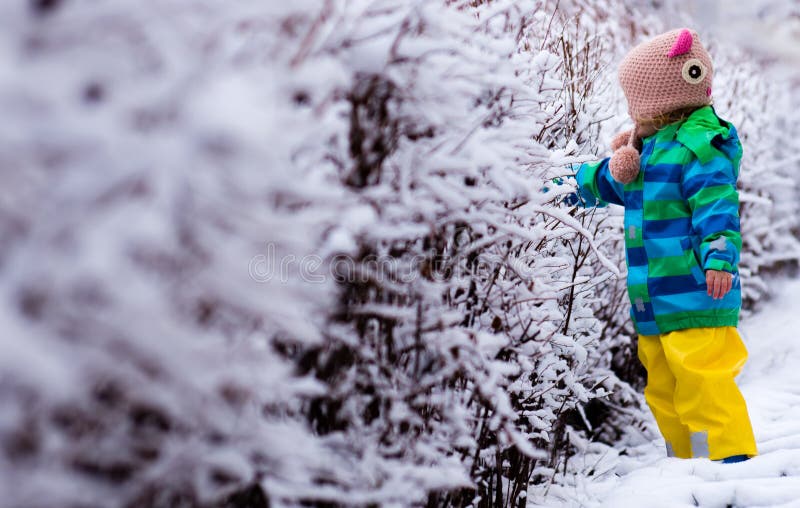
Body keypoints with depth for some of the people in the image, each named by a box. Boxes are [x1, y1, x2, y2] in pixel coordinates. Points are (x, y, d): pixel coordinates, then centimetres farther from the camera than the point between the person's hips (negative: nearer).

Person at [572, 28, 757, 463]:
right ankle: (687, 459, 26)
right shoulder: (649, 148, 17)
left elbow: (718, 208, -20)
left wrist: (720, 258, -32)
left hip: (694, 297, -10)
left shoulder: (700, 148, -12)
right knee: (663, 390, 15)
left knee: (702, 383, -12)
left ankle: (733, 457, -4)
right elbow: (604, 183, 32)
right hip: (654, 304, 10)